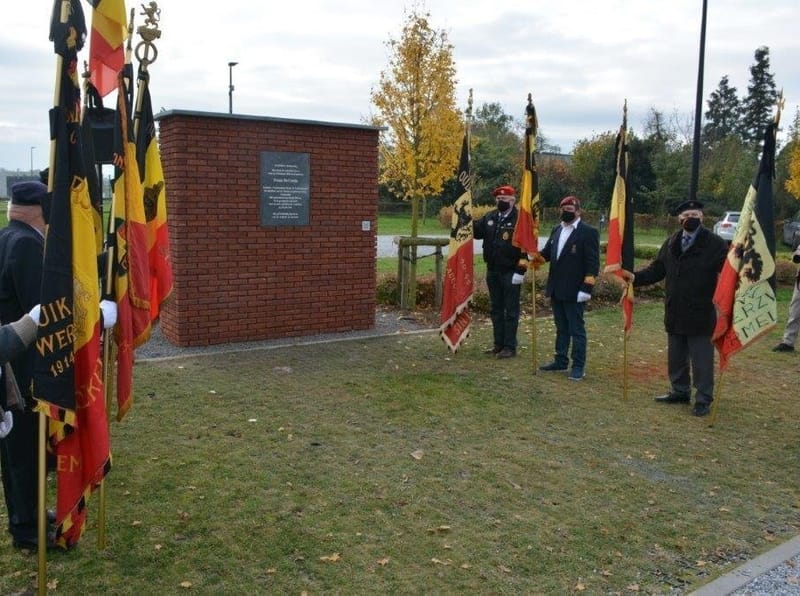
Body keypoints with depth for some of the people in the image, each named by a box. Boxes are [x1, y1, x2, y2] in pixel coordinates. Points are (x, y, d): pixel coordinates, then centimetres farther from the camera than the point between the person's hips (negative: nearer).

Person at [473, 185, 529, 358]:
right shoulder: (489, 217, 8)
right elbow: (476, 231, 12)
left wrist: (520, 271, -19)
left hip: (510, 272, -7)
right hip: (493, 271, 7)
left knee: (511, 311, 2)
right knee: (496, 309, 13)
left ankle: (510, 347, 9)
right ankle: (499, 344, 23)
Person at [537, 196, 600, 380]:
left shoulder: (588, 232, -9)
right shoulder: (557, 230, 14)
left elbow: (592, 263, -13)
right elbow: (547, 252, 14)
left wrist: (586, 288, -19)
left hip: (575, 291, -7)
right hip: (556, 289, 7)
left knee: (576, 329, 1)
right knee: (561, 328, 17)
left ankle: (578, 366, 9)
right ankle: (560, 361, 27)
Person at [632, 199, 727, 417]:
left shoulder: (715, 244, -9)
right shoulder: (671, 243, 9)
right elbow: (657, 269, 9)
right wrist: (636, 277, -6)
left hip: (700, 315, -6)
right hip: (675, 314, 6)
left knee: (701, 360, 2)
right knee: (676, 357, 17)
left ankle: (703, 400, 12)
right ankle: (680, 391, 32)